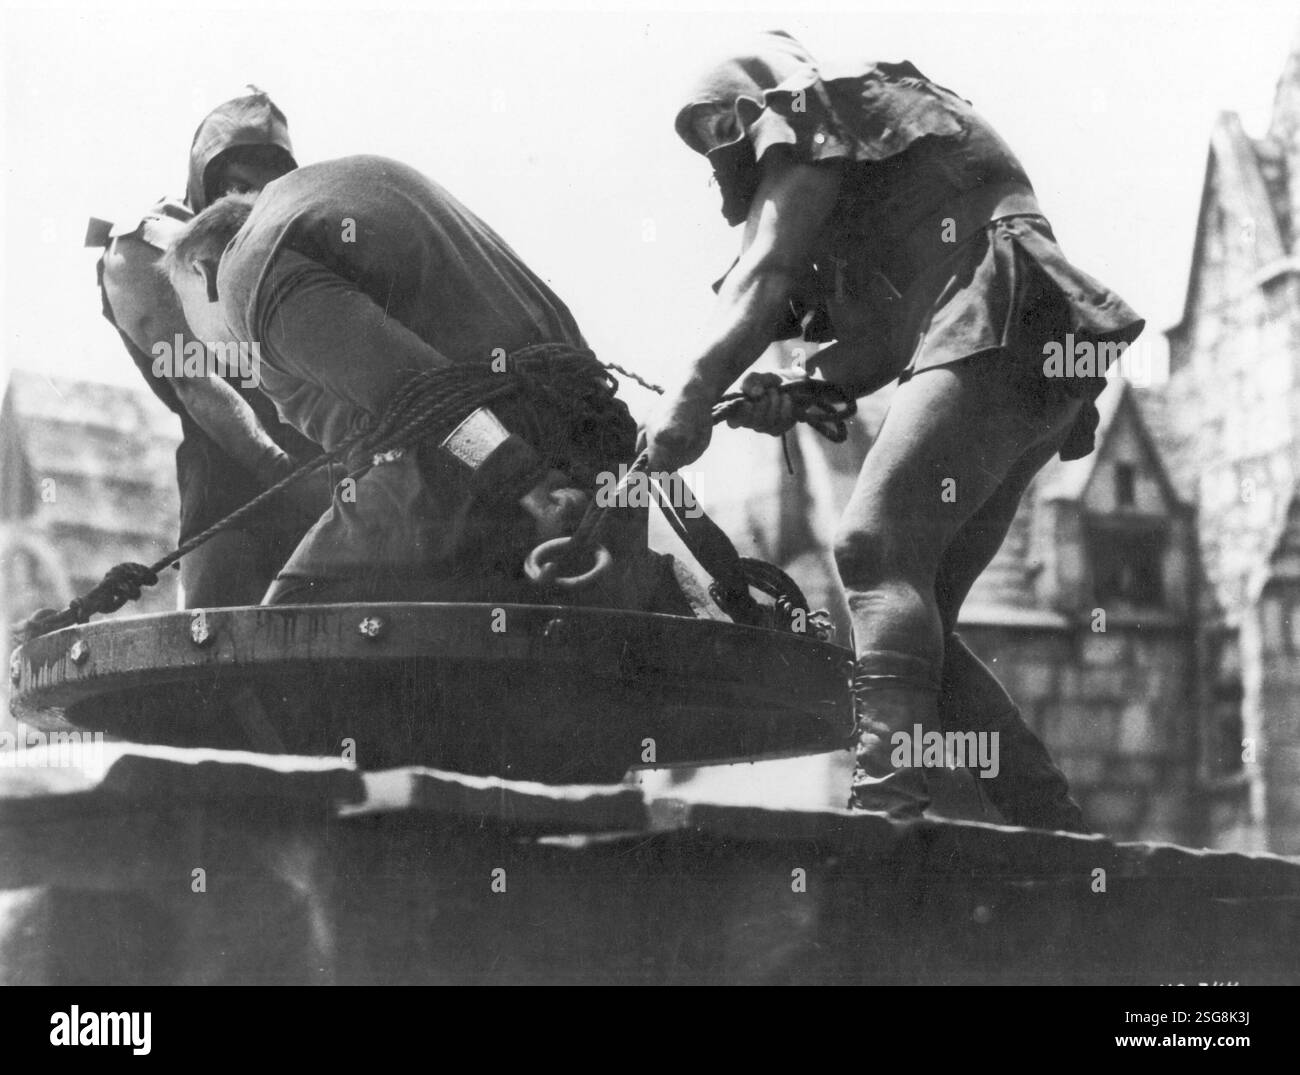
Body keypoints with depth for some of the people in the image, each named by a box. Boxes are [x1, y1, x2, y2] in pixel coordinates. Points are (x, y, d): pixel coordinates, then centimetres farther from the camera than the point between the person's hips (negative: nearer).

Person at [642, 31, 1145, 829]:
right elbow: (886, 340, 23)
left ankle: (888, 800, -36)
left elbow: (765, 273, -5)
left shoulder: (805, 107, 10)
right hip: (1037, 372, 9)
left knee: (876, 547, -23)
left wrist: (692, 395, -13)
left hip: (998, 327, -9)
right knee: (913, 613, 6)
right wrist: (797, 396, 8)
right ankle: (1055, 827, 4)